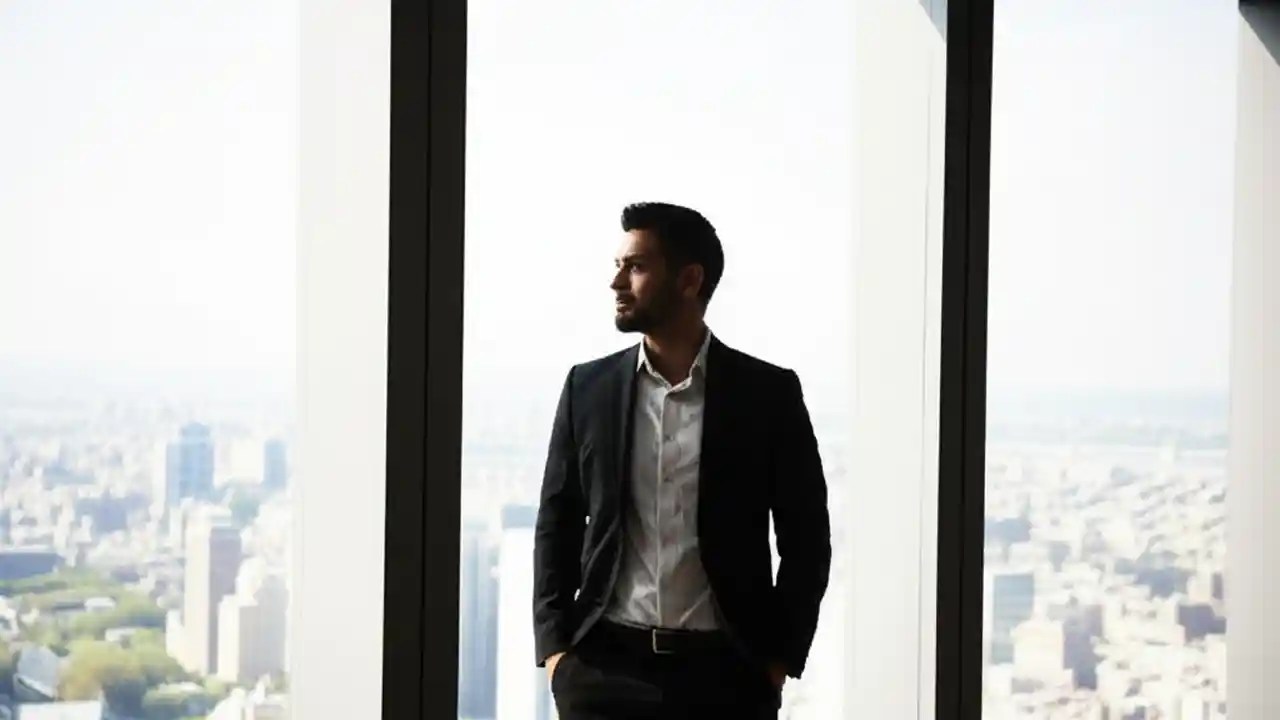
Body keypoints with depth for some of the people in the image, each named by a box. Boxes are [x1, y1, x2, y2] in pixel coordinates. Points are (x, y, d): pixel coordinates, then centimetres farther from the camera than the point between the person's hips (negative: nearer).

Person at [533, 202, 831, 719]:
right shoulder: (588, 388, 8)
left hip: (725, 673, -1)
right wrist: (555, 649, 1)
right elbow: (557, 525, 11)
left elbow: (806, 538, 4)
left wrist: (778, 661, -1)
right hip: (605, 668, 2)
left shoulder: (767, 393, 2)